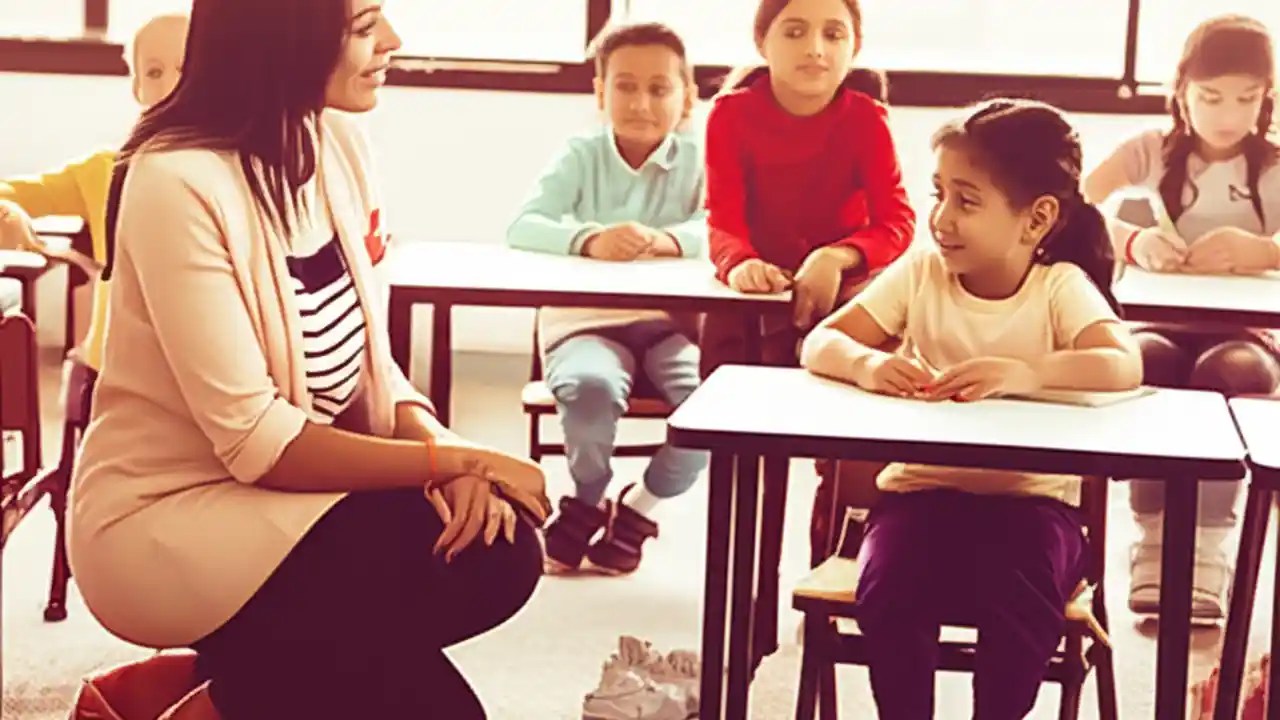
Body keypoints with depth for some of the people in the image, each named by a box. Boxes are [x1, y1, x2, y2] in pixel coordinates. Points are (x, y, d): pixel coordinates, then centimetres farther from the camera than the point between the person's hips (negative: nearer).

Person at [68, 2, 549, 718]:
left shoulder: (337, 143, 0)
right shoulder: (180, 182, -24)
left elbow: (366, 362, 4)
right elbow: (256, 441, -25)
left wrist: (442, 446, -16)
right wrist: (457, 459, -22)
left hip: (293, 490, 7)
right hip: (165, 521, -7)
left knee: (500, 551, -14)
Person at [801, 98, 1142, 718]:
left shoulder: (1061, 287, -6)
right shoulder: (920, 274, -1)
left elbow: (1123, 367, -24)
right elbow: (819, 345, -7)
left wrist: (1026, 373, -42)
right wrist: (867, 364, -31)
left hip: (1032, 497, -1)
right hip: (921, 489, 2)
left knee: (1021, 598, -30)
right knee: (890, 589, -27)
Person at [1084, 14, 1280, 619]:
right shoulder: (1151, 152, 4)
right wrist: (1133, 242, -30)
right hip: (1160, 325, 0)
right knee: (1145, 363, -35)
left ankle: (1207, 548, -27)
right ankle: (1154, 540, -25)